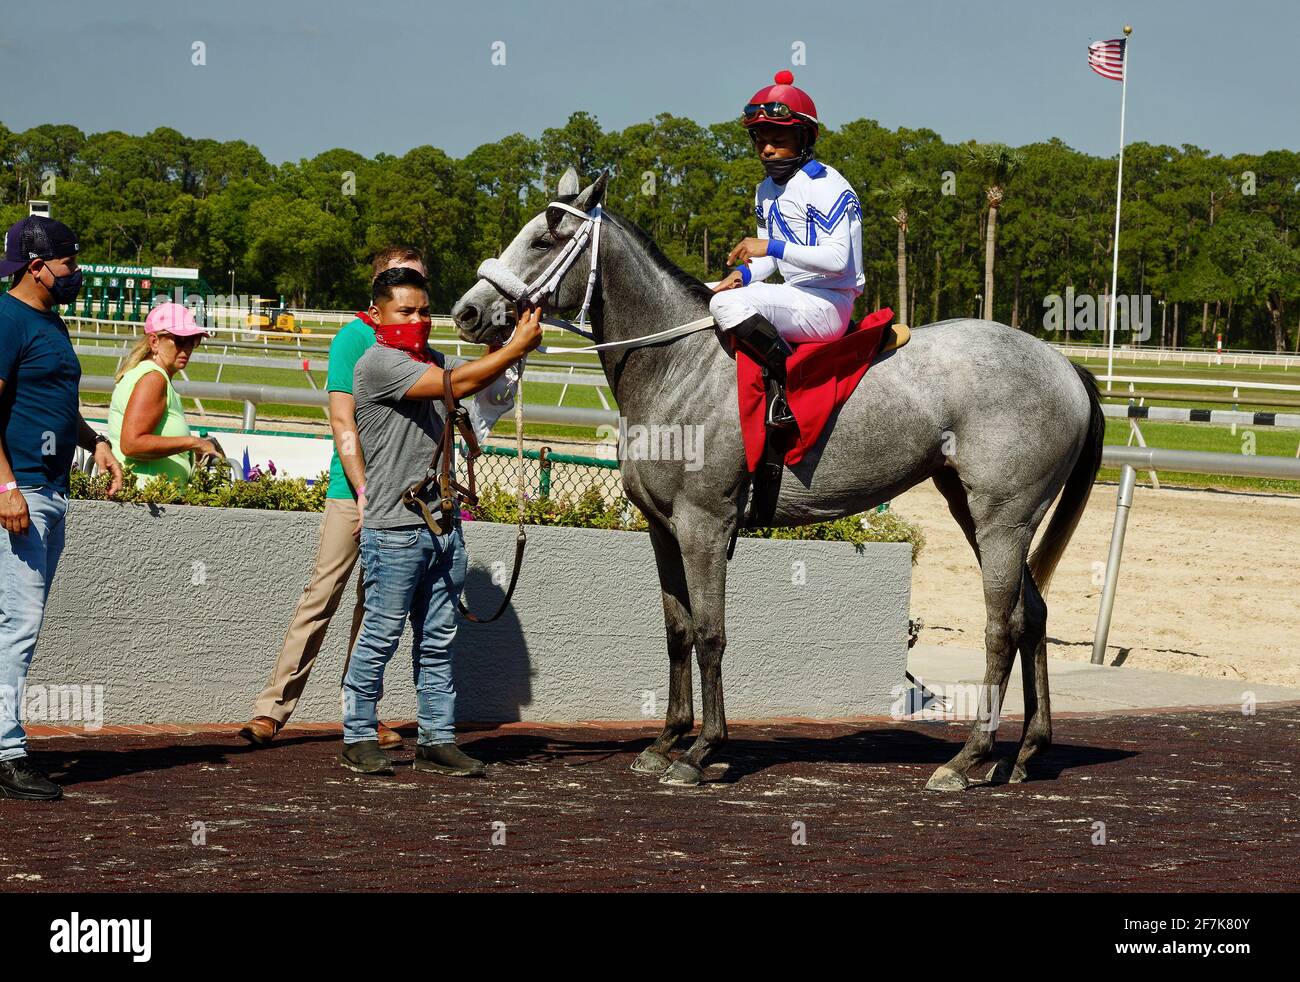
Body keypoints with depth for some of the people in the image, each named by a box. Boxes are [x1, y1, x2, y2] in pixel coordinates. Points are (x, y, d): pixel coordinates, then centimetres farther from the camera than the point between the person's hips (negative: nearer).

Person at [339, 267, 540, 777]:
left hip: (443, 523, 8)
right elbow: (456, 384, -20)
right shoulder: (379, 363, -10)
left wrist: (515, 337, -6)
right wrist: (517, 347, -19)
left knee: (438, 640, 8)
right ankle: (358, 737, 6)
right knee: (381, 637, -2)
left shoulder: (432, 360, 17)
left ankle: (438, 740, 12)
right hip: (394, 527, -8)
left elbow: (492, 383, 11)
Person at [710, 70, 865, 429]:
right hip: (795, 298, 10)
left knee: (728, 305, -29)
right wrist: (744, 273, -3)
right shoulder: (766, 191, 15)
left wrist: (771, 247, -28)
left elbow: (838, 259, -24)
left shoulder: (826, 185, -14)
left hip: (829, 305, -10)